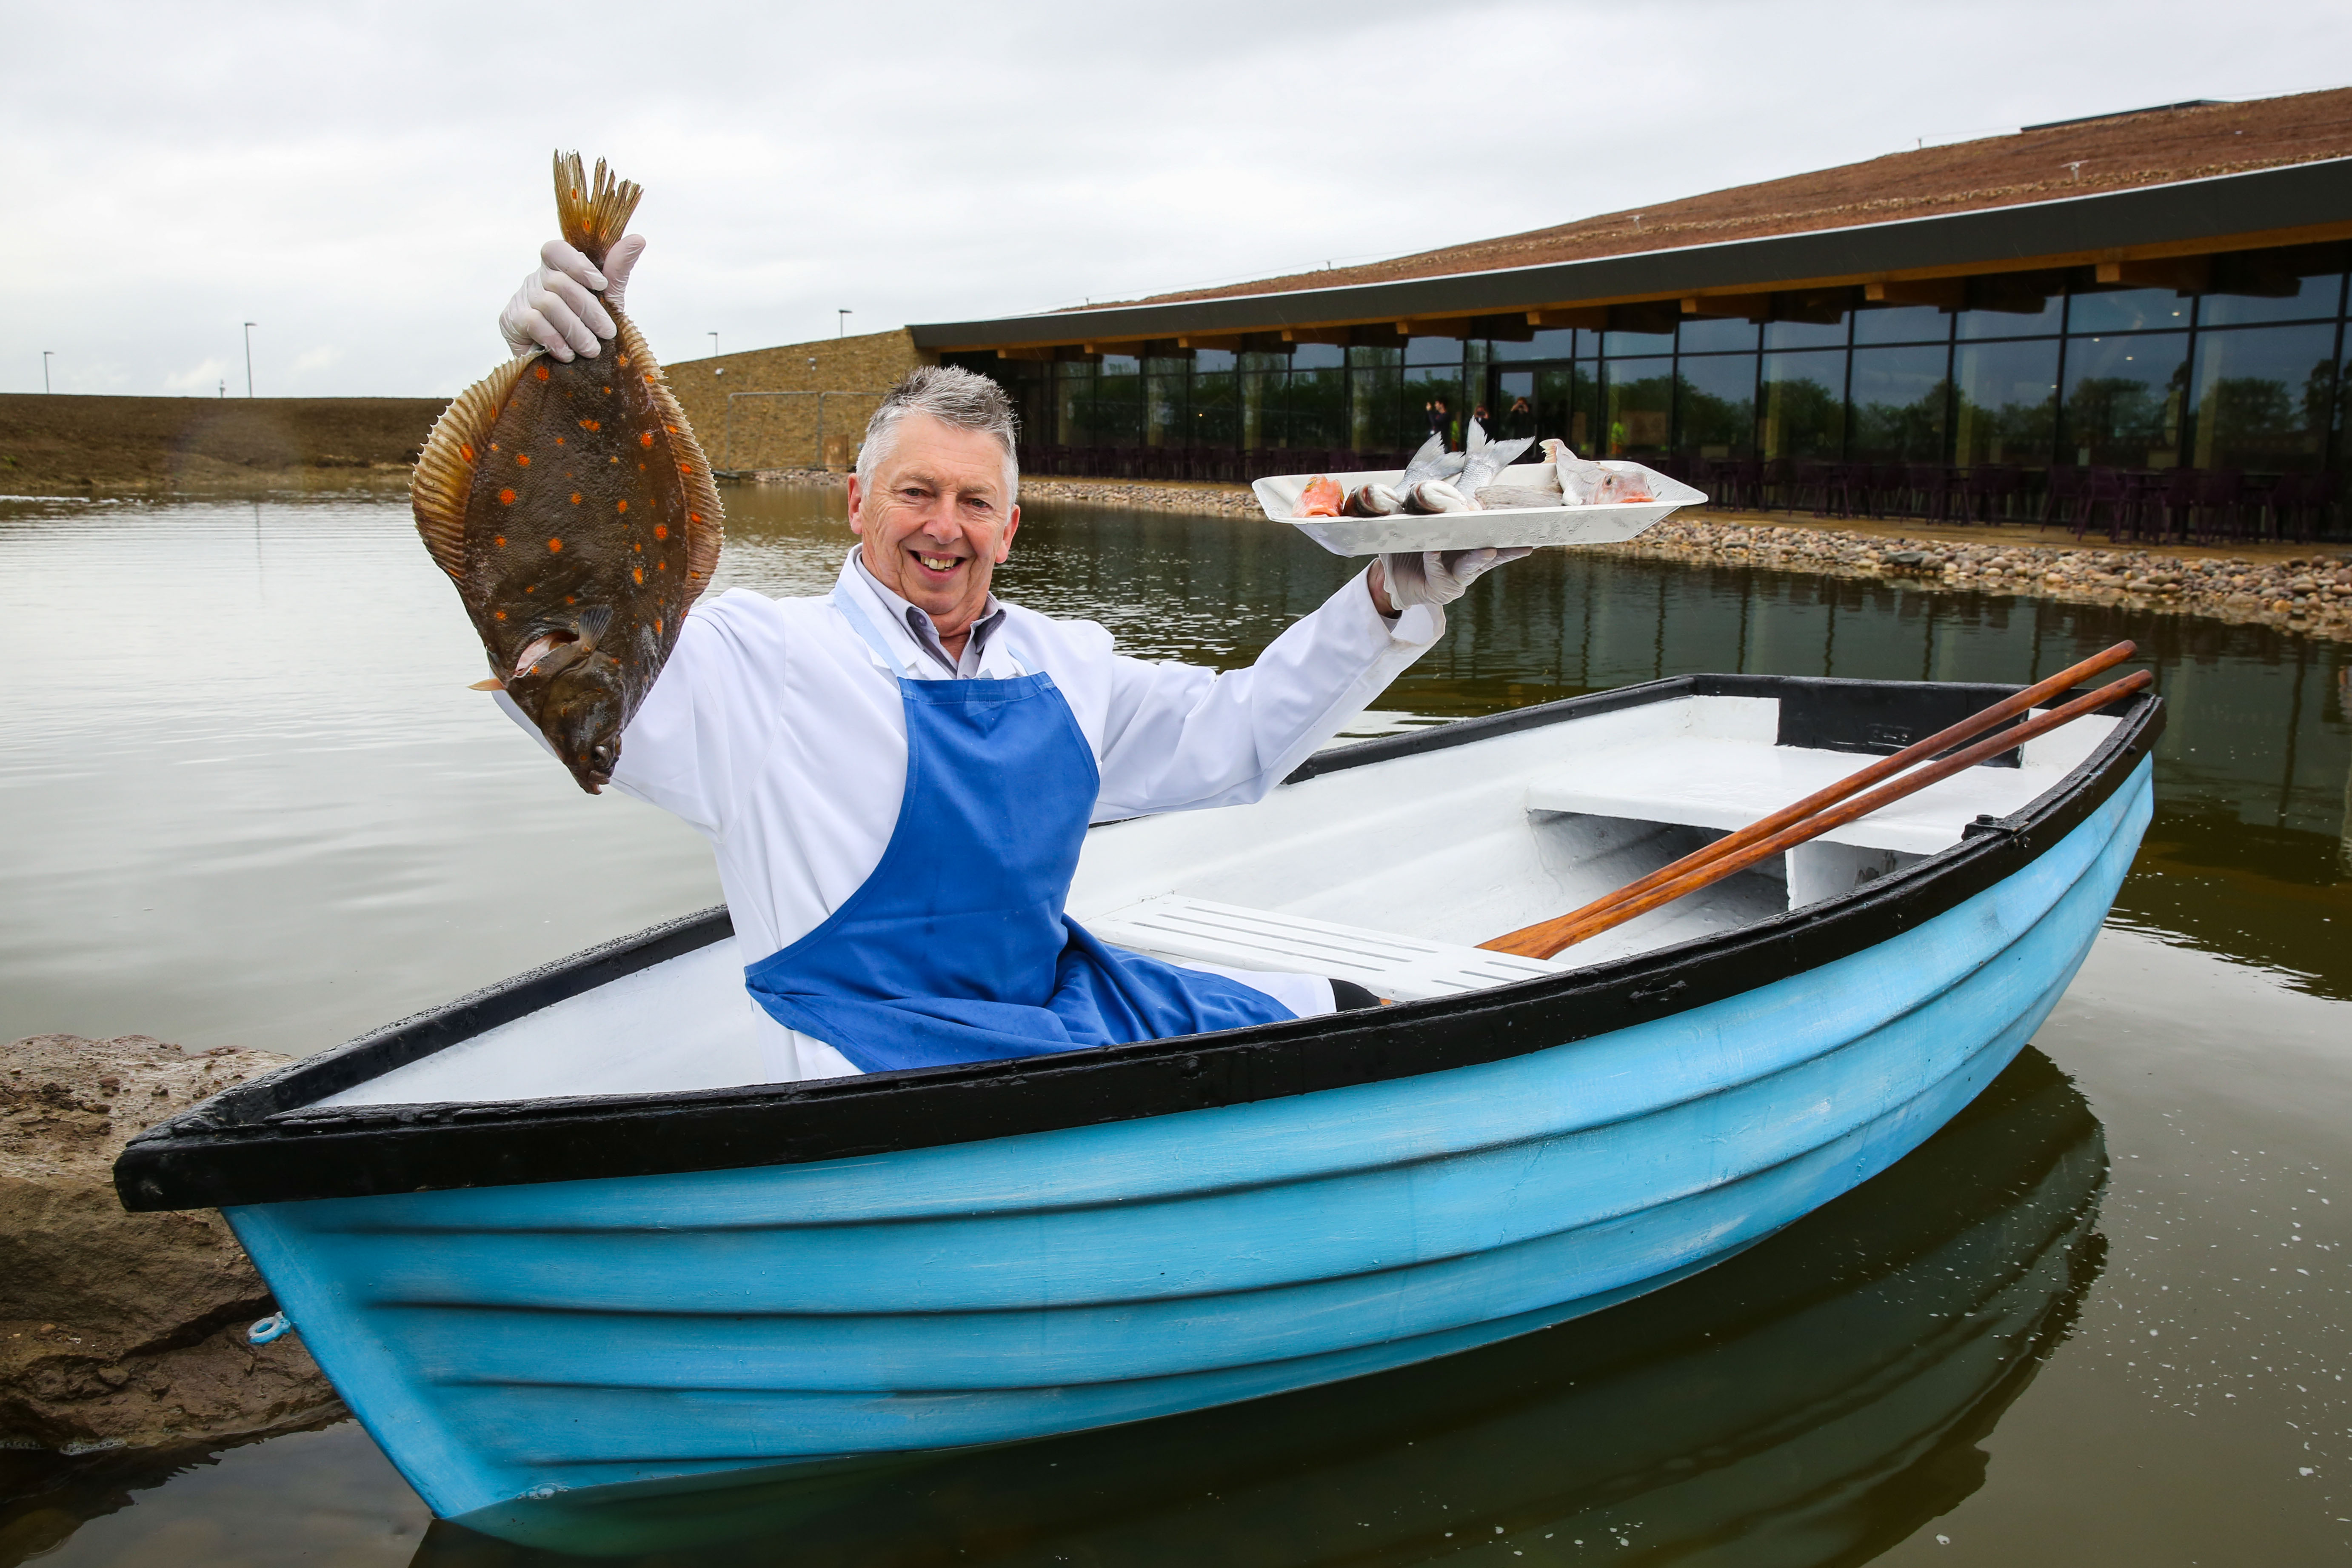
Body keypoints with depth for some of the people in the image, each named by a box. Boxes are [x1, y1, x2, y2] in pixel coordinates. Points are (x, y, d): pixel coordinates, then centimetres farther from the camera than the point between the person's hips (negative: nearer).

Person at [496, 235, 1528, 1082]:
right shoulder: (766, 660, -6)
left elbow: (1239, 730, 19)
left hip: (1056, 1001, 7)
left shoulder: (1060, 663, 13)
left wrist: (1388, 602, 9)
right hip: (874, 1052, -7)